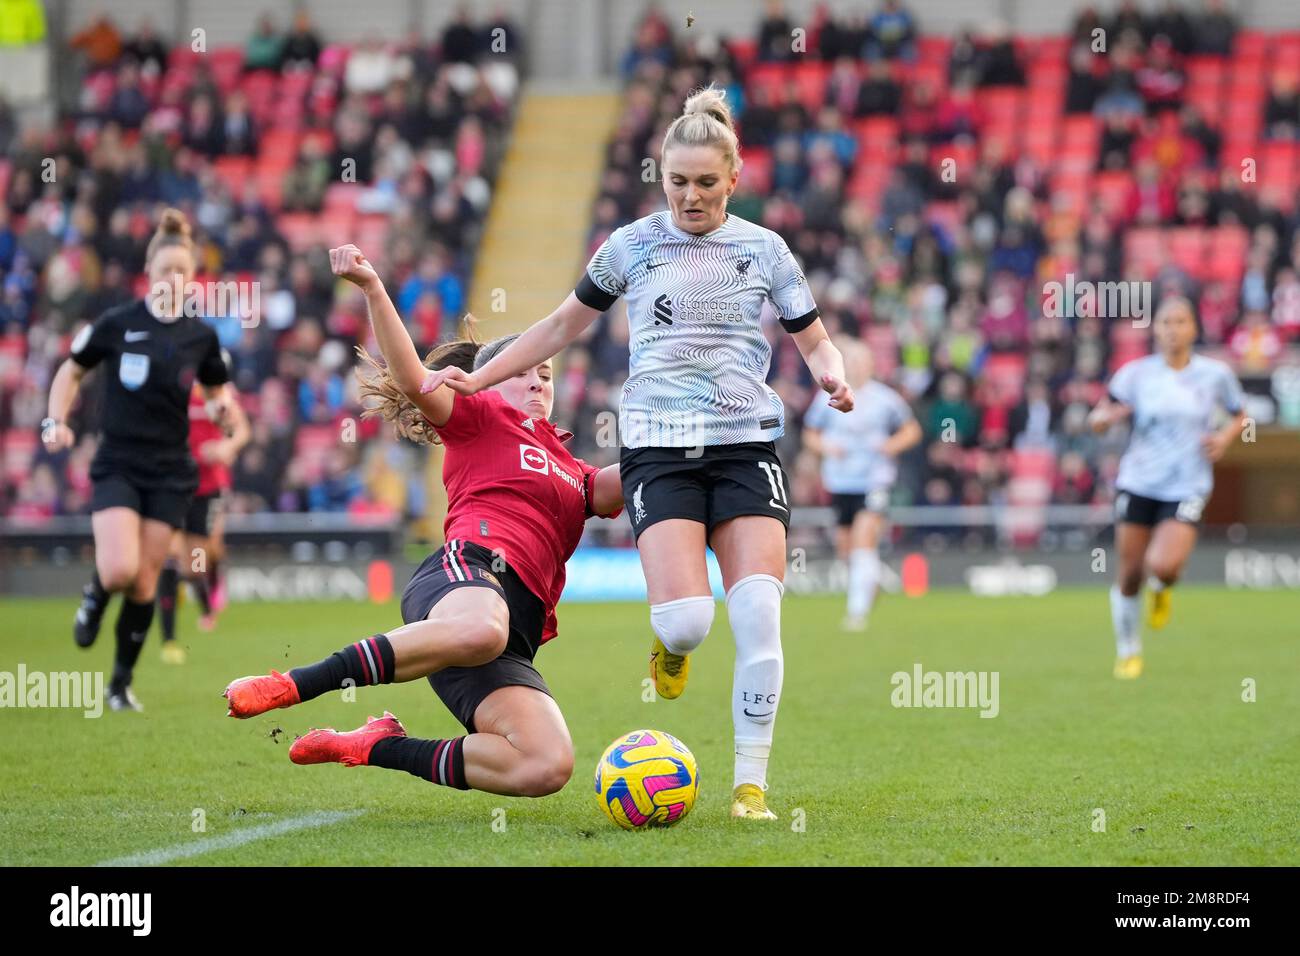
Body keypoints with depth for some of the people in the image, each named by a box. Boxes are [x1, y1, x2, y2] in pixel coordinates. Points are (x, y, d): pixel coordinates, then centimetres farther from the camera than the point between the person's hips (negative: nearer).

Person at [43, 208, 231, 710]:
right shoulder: (117, 324, -5)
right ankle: (94, 599, 18)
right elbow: (71, 371, 8)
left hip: (170, 473, 2)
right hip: (117, 466, -2)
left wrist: (221, 406, -7)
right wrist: (56, 421, -5)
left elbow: (217, 391, 16)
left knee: (144, 581, 2)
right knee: (120, 569, -20)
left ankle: (122, 682, 17)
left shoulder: (201, 335, 2)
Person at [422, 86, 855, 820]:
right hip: (659, 449, -1)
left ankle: (752, 784, -3)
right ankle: (672, 642, 20)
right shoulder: (633, 246, 8)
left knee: (759, 615, -15)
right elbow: (567, 324, 21)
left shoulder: (764, 249, 8)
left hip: (747, 445, 1)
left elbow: (815, 341, 14)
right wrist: (477, 380, 17)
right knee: (686, 621, -20)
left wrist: (833, 376, -10)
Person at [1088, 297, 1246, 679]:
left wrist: (1225, 437, -6)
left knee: (1162, 567, -22)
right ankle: (1127, 651, 26)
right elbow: (1097, 420, 4)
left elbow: (1240, 416, 15)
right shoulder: (1136, 373, -2)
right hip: (1138, 484, 1)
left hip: (1187, 487, -1)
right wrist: (1106, 416, -20)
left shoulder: (1215, 374, -1)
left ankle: (1160, 589, 17)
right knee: (1130, 576, 3)